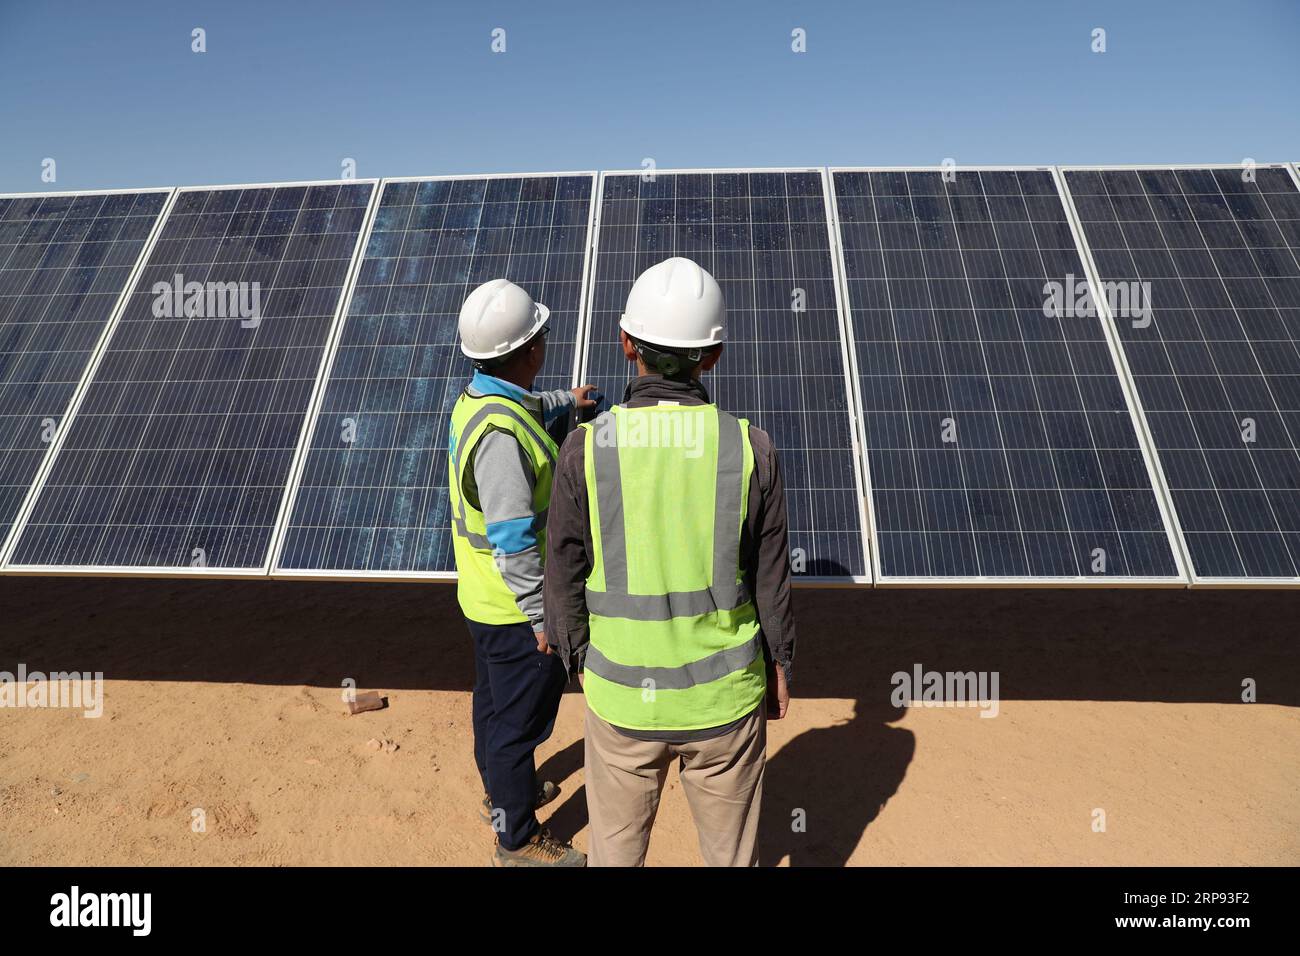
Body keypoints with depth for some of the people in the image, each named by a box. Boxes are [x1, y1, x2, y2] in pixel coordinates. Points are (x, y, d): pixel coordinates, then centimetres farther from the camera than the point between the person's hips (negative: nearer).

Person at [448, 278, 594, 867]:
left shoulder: (479, 398, 0)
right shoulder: (502, 434, -31)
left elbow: (529, 411, 26)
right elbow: (513, 542, -29)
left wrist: (565, 402, 43)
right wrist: (543, 617, -20)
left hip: (484, 597, 10)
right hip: (514, 608, -10)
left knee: (495, 702, 27)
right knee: (520, 719, 9)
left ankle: (502, 791, 50)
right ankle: (517, 840, 31)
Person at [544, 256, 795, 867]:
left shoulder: (587, 450, -16)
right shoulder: (750, 449, -14)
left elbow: (565, 576, -6)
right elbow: (771, 582, -5)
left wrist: (578, 659, 11)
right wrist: (779, 666, 11)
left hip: (622, 695, 0)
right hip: (724, 694, 1)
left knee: (616, 844, 24)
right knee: (731, 848, 23)